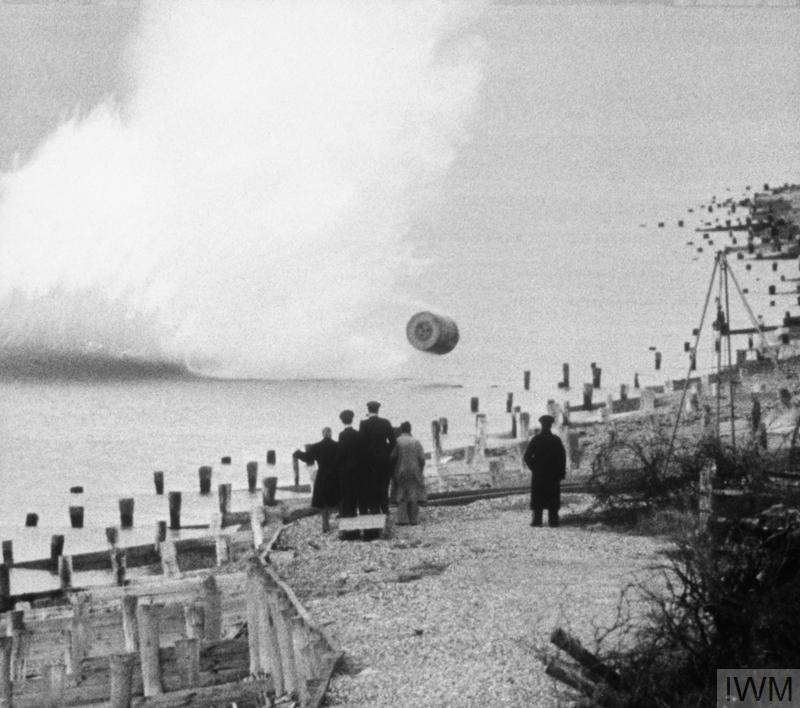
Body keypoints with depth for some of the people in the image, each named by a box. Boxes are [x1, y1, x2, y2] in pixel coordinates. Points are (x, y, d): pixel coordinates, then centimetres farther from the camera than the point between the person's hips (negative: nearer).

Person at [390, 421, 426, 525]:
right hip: (414, 471, 1)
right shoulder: (416, 442, -2)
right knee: (413, 495, 7)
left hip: (401, 472, -1)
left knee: (401, 496, 5)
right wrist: (420, 471, 9)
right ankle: (413, 519, 6)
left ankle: (402, 519, -2)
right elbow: (422, 458, -3)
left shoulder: (397, 441, -7)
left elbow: (392, 456, -10)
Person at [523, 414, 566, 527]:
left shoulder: (536, 439, -3)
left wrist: (533, 467, 5)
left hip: (538, 474, -1)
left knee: (538, 497, 3)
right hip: (553, 474, 1)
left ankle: (537, 520, -1)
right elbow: (563, 456, -4)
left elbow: (527, 457, -6)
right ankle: (553, 519, 0)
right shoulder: (556, 440, -1)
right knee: (553, 498, 4)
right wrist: (562, 472, 2)